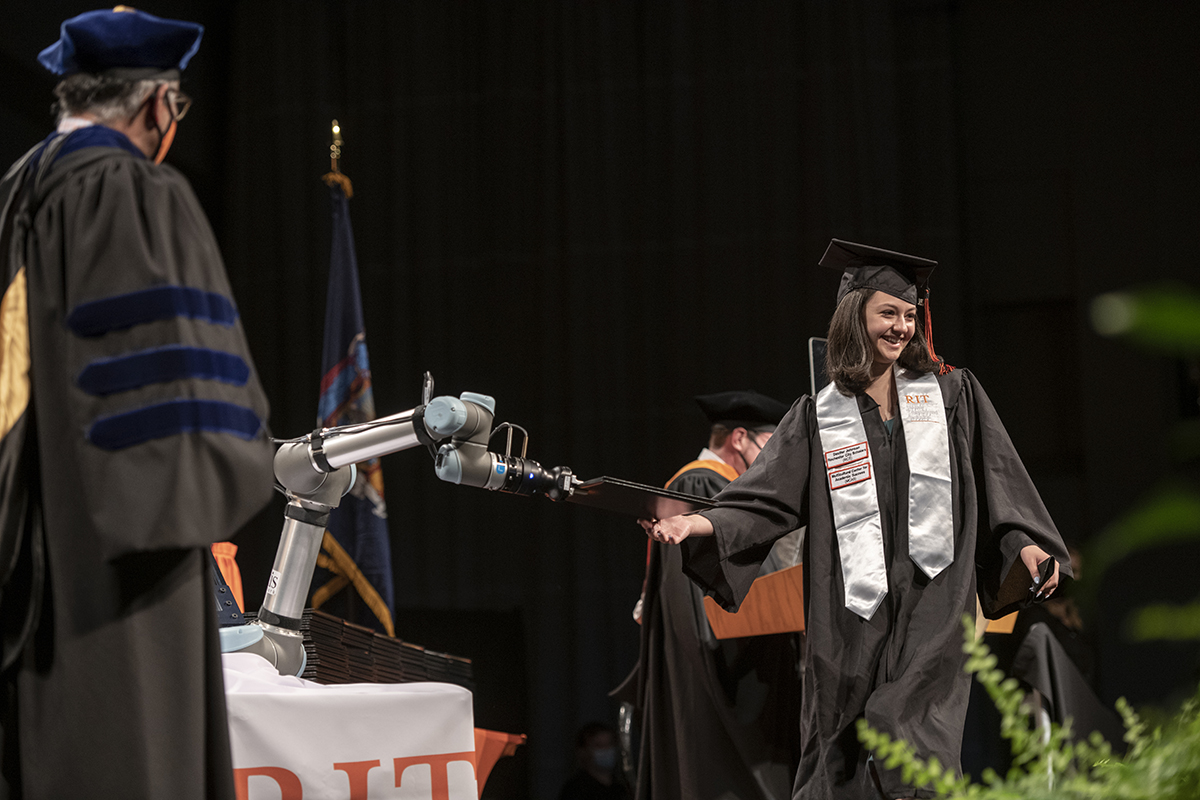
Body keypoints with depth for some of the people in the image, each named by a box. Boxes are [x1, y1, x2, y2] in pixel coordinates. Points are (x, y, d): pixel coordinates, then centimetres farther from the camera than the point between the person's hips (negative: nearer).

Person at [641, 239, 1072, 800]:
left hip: (931, 594, -1)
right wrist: (697, 523, -13)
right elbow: (765, 500, 3)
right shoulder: (818, 417, 11)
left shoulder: (952, 395, 12)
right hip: (852, 602, 1)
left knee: (906, 735, -20)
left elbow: (999, 480, 11)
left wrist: (1024, 542, -5)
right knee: (841, 754, 2)